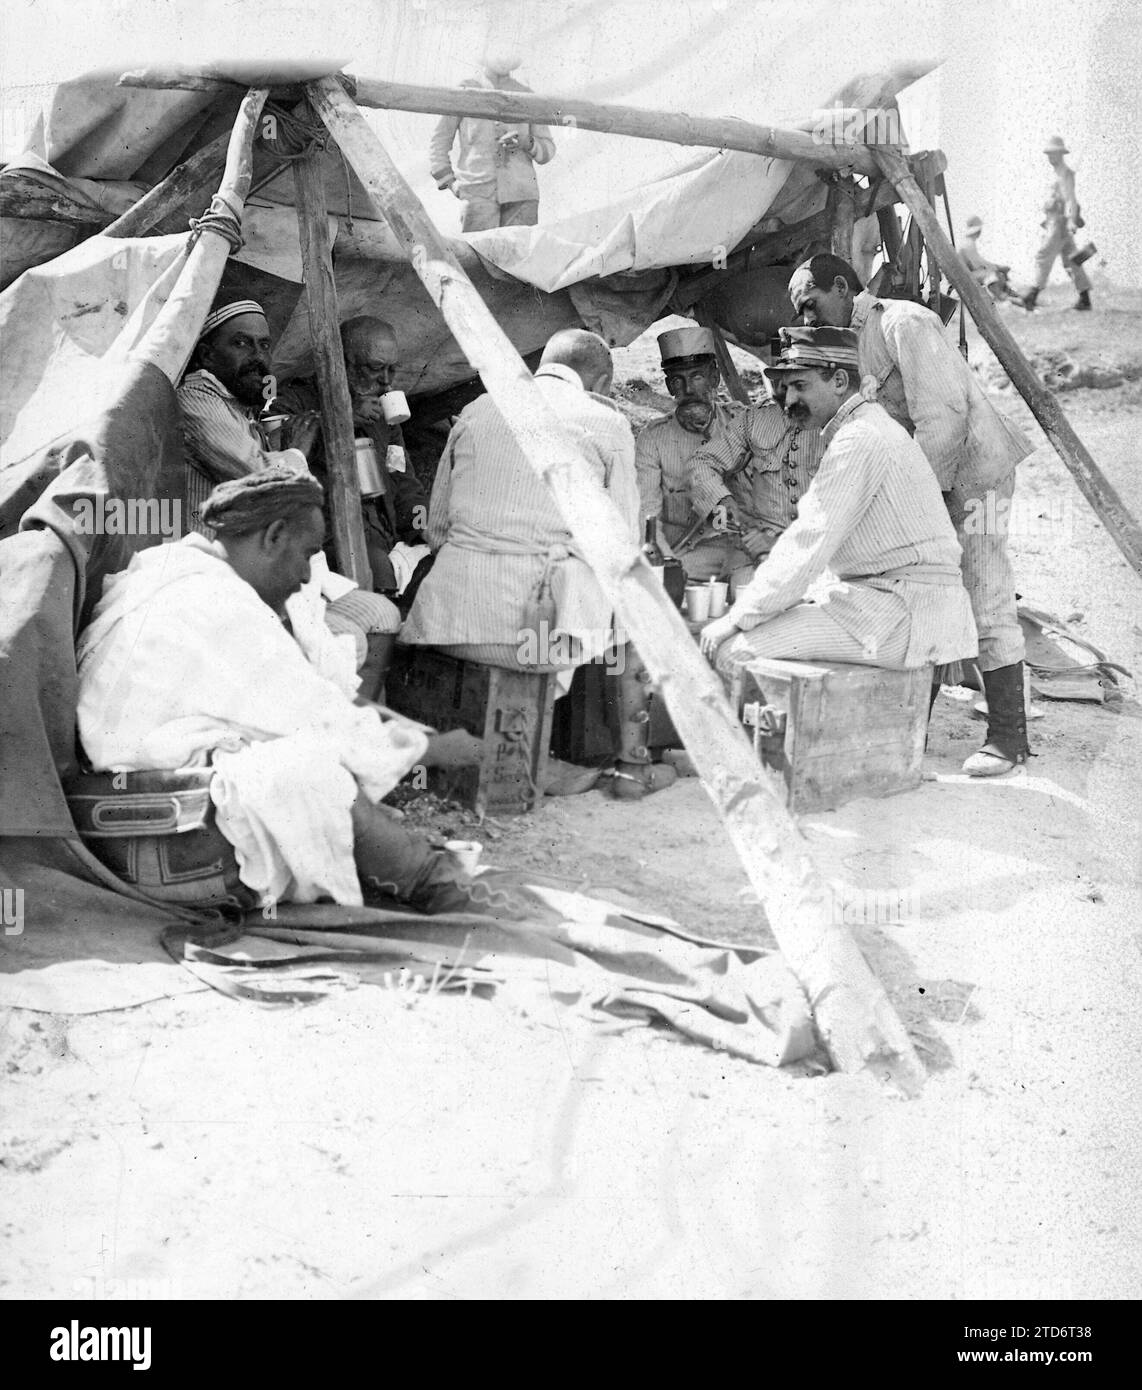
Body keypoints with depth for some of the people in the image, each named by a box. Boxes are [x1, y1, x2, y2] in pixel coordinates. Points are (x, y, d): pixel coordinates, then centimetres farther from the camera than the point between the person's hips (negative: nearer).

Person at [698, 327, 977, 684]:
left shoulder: (860, 439, -14)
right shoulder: (868, 429, 19)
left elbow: (808, 548, -18)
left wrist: (738, 618, -12)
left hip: (906, 612, -10)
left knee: (735, 649, -16)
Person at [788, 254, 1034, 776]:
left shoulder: (903, 323, -14)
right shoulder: (855, 341, 14)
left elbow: (943, 413, -22)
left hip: (970, 468, -9)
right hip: (927, 481, 9)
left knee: (987, 605, -8)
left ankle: (1008, 736, -3)